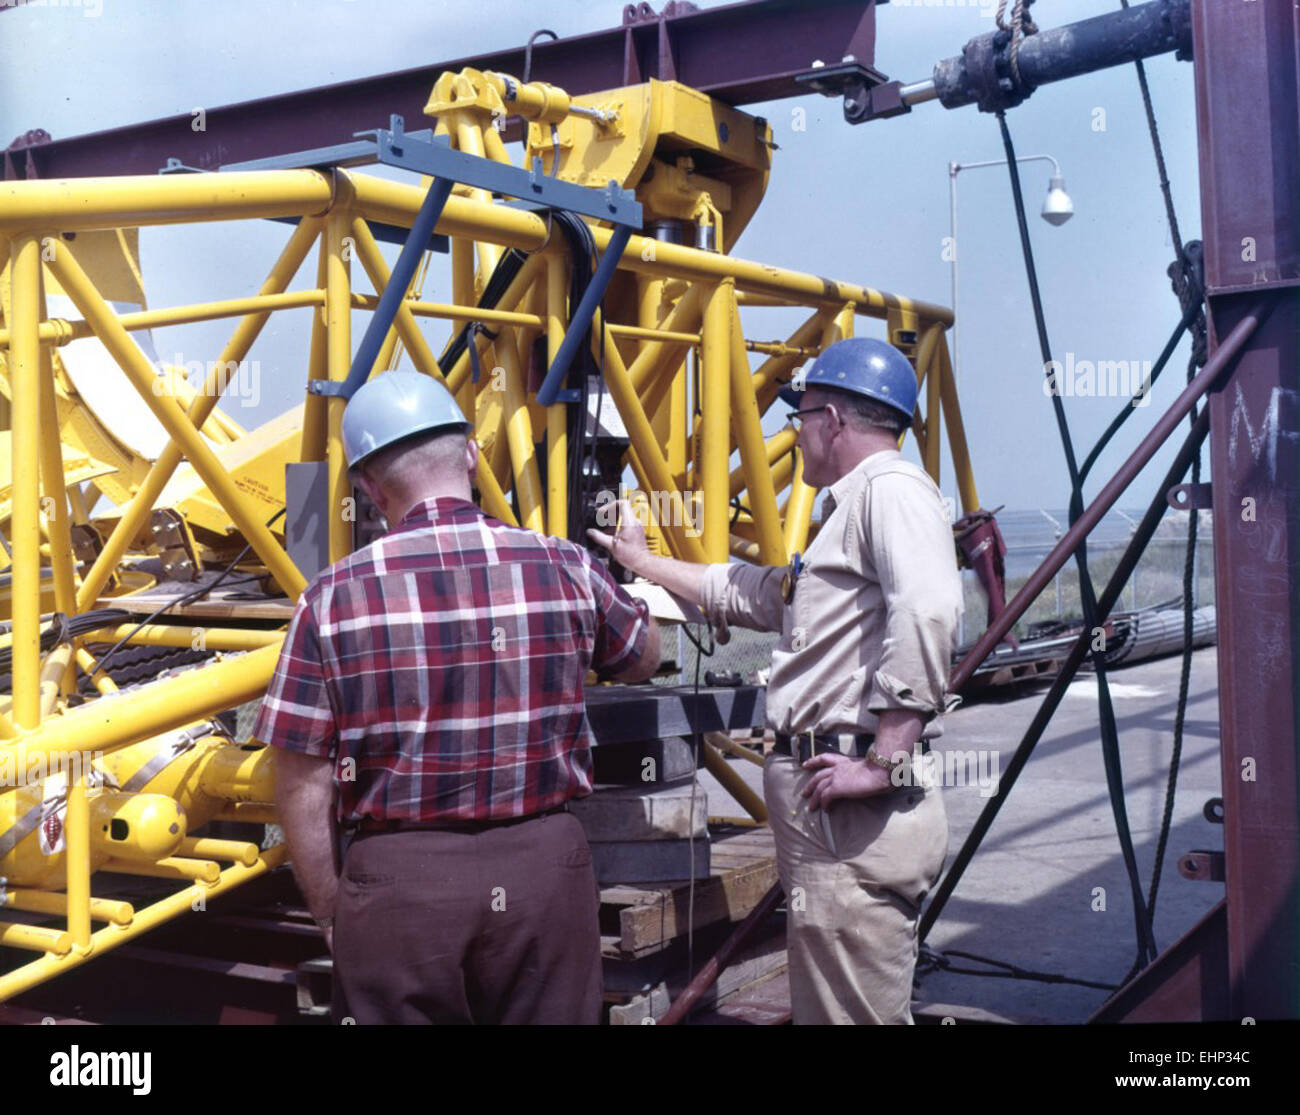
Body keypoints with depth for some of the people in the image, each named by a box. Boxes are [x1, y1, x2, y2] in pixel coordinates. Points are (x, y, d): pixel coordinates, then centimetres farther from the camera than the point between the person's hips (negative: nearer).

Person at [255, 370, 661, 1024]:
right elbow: (642, 658, 17)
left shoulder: (334, 597, -9)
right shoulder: (564, 570, -4)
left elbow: (304, 786, -7)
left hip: (399, 879, -1)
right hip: (543, 868, 2)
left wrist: (332, 919, 7)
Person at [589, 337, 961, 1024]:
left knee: (853, 1012, -7)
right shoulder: (852, 508, 25)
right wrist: (642, 560, 43)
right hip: (823, 812, 10)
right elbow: (751, 595, 36)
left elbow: (927, 613, -26)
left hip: (856, 815, -10)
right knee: (824, 1002, 14)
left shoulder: (892, 489, -8)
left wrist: (882, 762, -26)